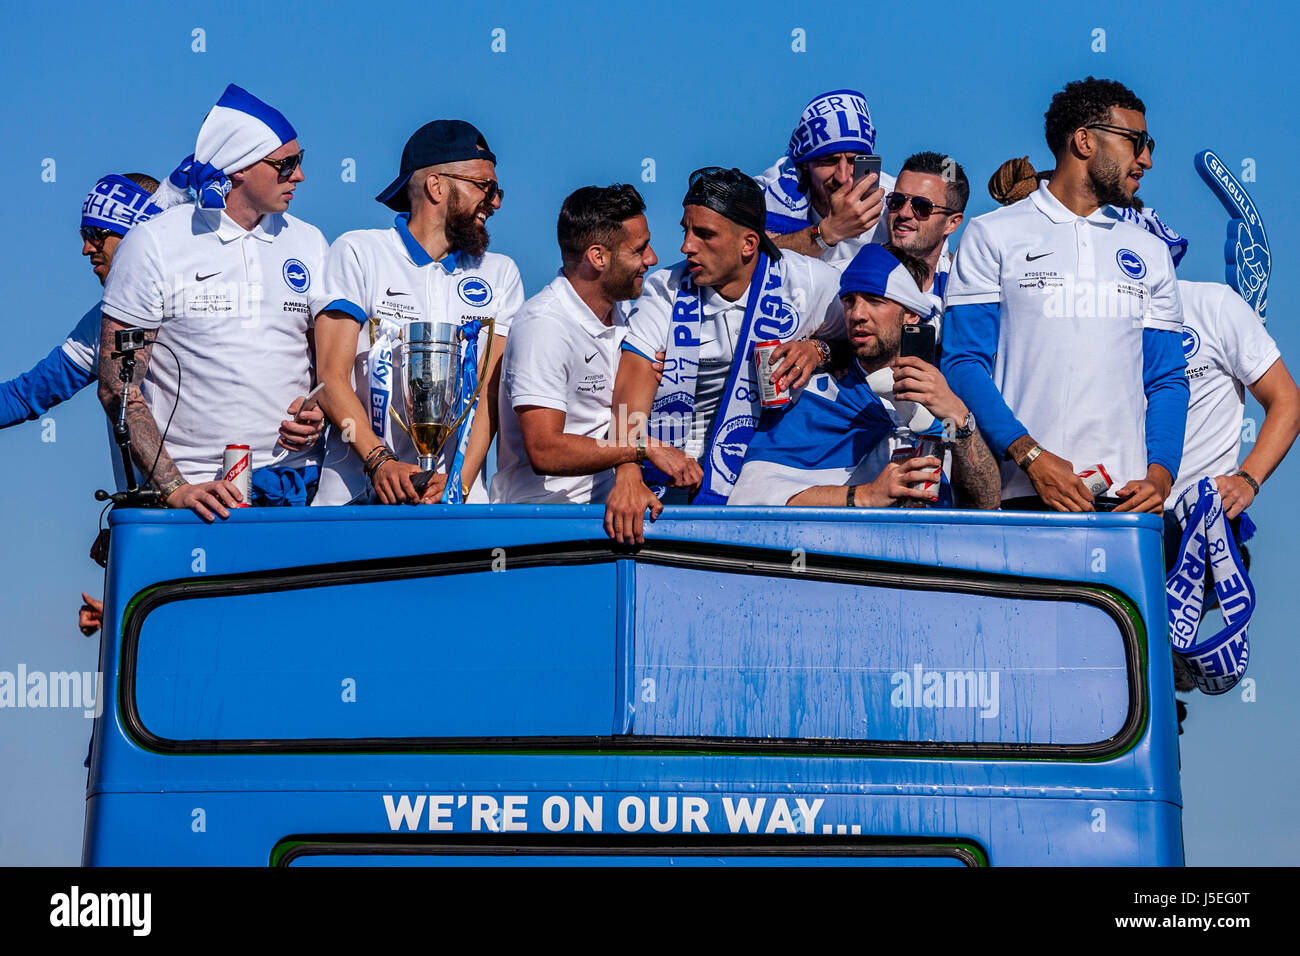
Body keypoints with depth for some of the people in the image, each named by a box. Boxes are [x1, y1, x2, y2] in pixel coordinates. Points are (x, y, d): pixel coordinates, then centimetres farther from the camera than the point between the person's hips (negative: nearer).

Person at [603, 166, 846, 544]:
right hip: (677, 467, 1)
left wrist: (818, 350, -9)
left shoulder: (807, 282, -2)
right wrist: (627, 477, -31)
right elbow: (634, 378, -16)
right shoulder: (666, 290, -3)